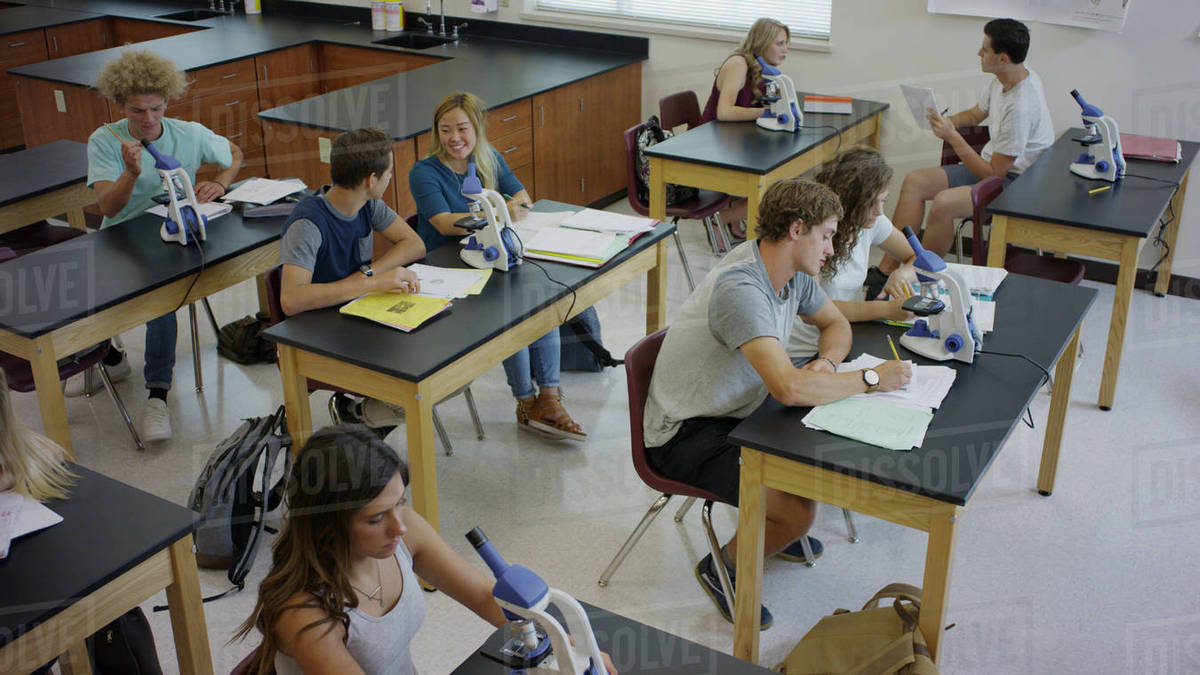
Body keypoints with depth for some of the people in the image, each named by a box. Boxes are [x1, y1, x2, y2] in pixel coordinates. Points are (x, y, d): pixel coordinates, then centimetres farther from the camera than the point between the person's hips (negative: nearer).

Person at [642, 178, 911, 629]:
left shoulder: (792, 271, -1)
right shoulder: (740, 289, -31)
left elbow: (835, 324, 17)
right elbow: (789, 388, -39)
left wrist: (827, 363, -7)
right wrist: (872, 379, -25)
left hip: (736, 412, 9)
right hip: (686, 435, -9)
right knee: (796, 511, -23)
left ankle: (771, 528, 27)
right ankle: (723, 569, 7)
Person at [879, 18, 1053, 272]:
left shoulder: (1021, 107, -27)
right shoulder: (1004, 79, 1)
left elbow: (994, 173, -23)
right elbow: (975, 115, 21)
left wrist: (952, 136, -22)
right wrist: (944, 120, 0)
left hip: (1015, 181, -10)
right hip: (993, 166, 10)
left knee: (944, 203, -32)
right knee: (915, 181, -3)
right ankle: (889, 268, -4)